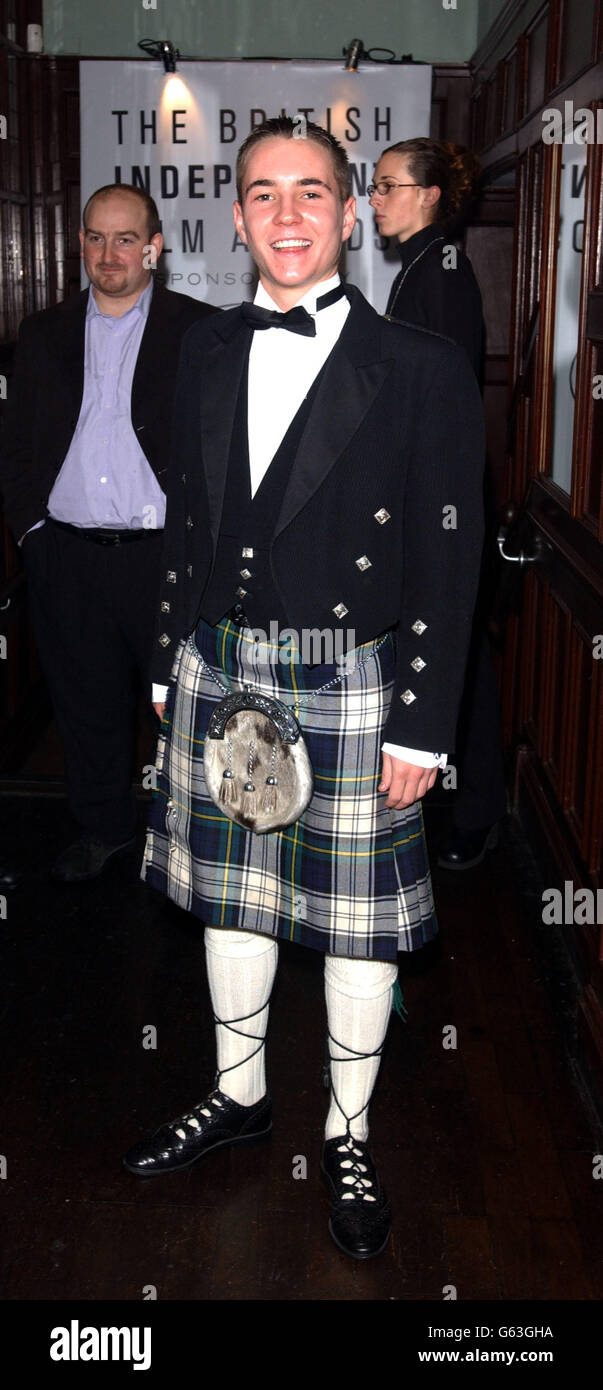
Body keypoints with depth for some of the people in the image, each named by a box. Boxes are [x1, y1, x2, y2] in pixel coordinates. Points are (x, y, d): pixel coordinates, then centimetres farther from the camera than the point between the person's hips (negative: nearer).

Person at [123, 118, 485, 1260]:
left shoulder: (421, 372, -8)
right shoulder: (206, 354, 7)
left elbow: (447, 566, -9)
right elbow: (185, 524, 12)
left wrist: (422, 728, -11)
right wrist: (172, 671, 11)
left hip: (352, 685, -4)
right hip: (219, 672, 4)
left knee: (357, 923, 8)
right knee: (227, 895, 17)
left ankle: (348, 1134, 30)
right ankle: (238, 1093, 39)